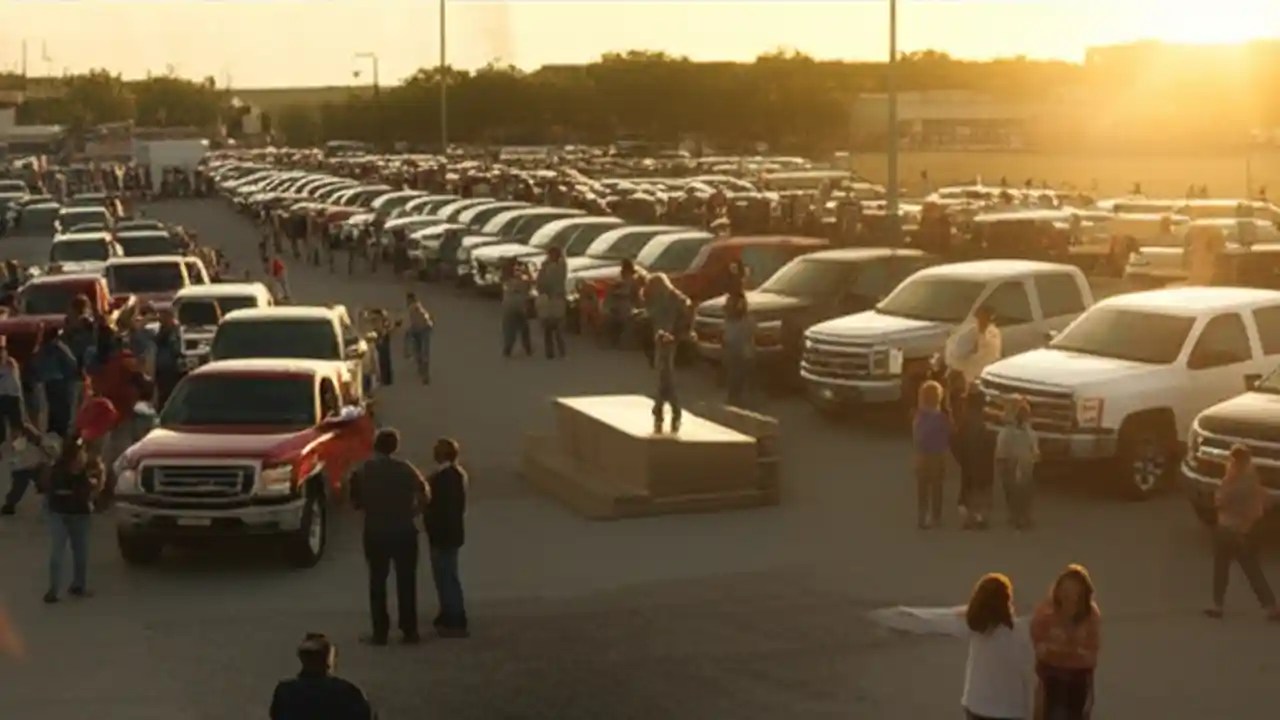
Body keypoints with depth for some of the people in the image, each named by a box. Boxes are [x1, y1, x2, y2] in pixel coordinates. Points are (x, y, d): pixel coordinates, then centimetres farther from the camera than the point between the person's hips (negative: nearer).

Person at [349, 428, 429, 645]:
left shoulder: (362, 471, -3)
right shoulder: (405, 469, -5)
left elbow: (355, 502, 1)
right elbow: (424, 495, -5)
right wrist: (412, 512, 9)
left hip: (375, 532, 0)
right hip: (403, 531, 0)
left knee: (377, 582, 7)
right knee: (406, 581, 7)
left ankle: (380, 632, 5)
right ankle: (409, 630, 8)